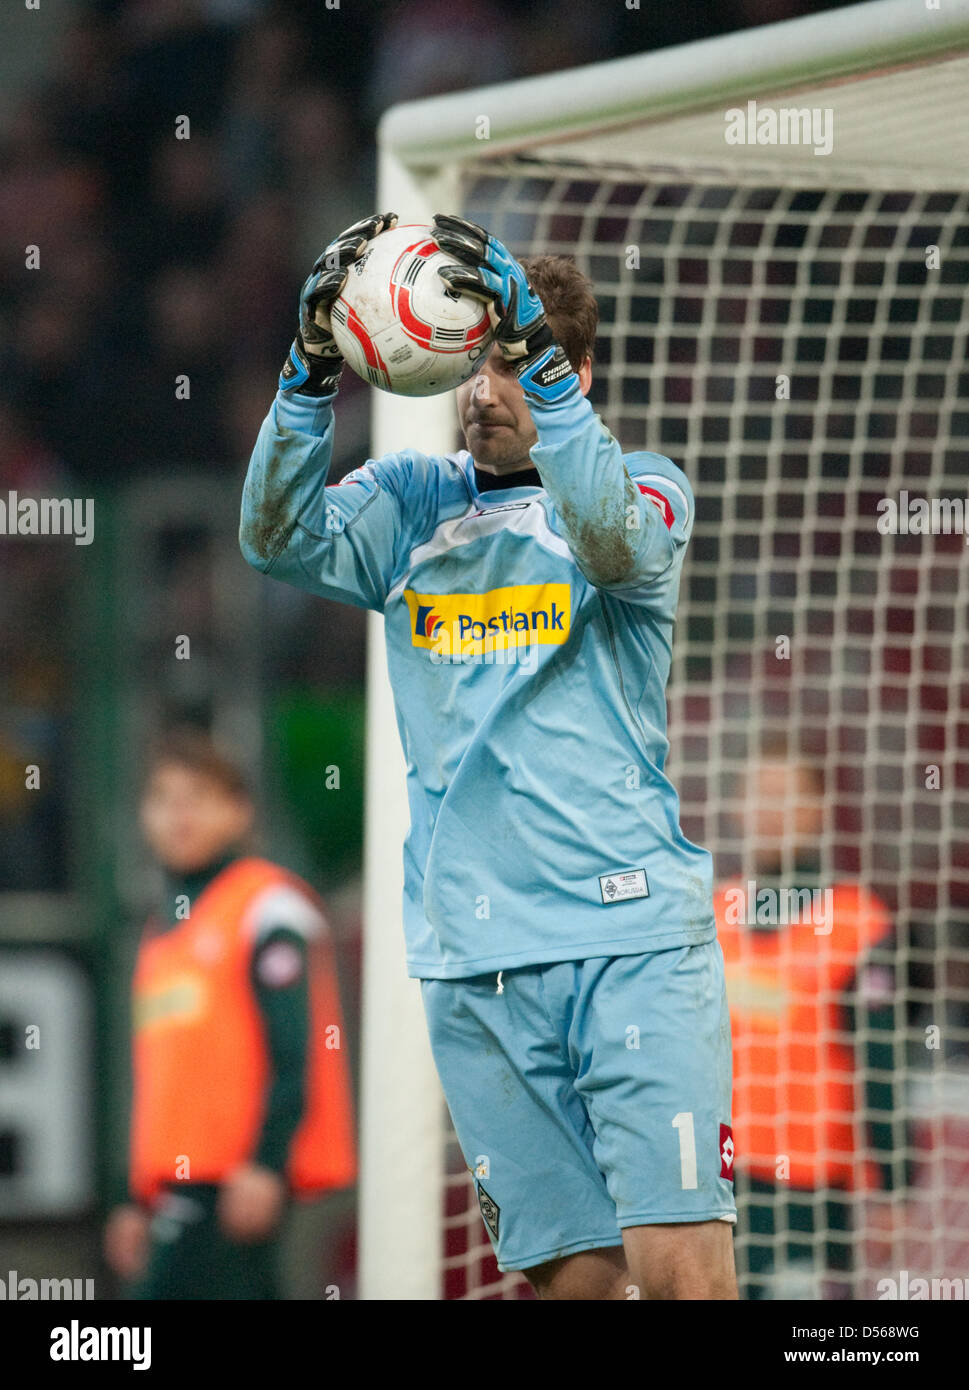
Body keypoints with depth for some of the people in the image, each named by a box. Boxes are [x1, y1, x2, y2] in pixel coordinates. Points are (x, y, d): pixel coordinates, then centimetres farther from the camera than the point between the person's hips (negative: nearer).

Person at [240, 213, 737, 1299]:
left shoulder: (645, 487, 6)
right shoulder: (413, 504, 15)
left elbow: (614, 544, -17)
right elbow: (279, 539, -3)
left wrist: (536, 358, -26)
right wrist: (313, 370, -18)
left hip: (632, 933, -3)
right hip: (471, 958, 3)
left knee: (680, 1267, -15)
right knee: (570, 1271, 3)